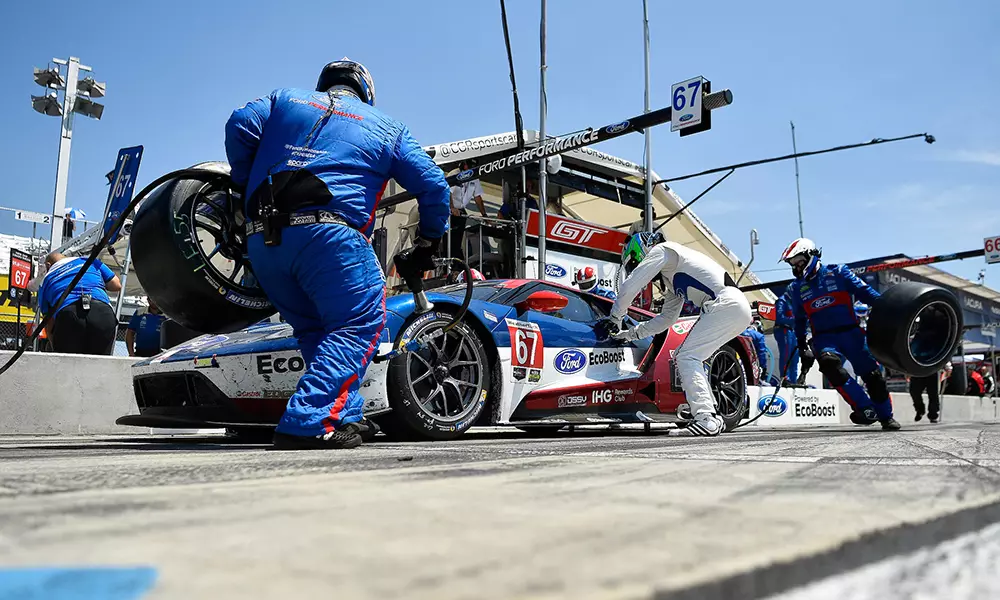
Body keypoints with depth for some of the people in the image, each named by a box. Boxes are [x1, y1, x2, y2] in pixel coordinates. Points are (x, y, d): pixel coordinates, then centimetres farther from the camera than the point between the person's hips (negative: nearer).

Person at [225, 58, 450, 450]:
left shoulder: (285, 99, 27)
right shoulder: (386, 128, 22)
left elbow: (240, 126, 10)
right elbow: (433, 185, 18)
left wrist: (247, 189, 21)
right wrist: (428, 243, 29)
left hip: (261, 240, 5)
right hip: (327, 234, -4)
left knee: (314, 329, 17)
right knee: (358, 326, -3)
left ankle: (344, 417, 11)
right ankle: (308, 423, -18)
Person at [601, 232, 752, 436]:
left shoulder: (661, 251, 3)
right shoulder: (671, 276, 30)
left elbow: (629, 286, -3)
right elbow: (666, 318, 31)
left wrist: (614, 319, 10)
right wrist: (628, 334, 28)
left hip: (725, 304, -9)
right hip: (735, 307, 9)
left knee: (687, 358, -11)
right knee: (683, 357, 12)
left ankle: (706, 419, -18)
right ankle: (712, 419, 10)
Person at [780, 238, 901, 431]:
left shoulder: (837, 272, 3)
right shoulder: (796, 288, 12)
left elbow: (864, 292, 1)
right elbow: (799, 320, 23)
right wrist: (801, 345, 22)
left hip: (851, 333, -1)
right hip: (823, 338, 1)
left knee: (872, 375, -1)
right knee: (829, 363, -31)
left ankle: (886, 417, 22)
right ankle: (866, 408, -24)